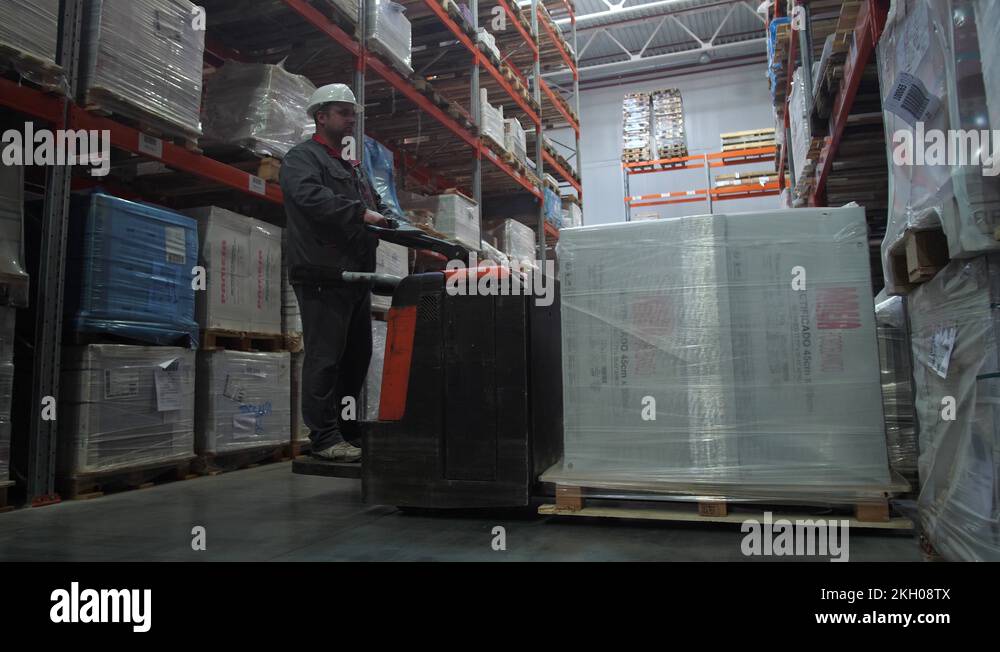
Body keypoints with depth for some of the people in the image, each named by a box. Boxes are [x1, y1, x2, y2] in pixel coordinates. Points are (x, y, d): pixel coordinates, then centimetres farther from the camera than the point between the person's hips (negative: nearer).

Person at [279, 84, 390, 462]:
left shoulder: (352, 166, 27)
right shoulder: (302, 158, -1)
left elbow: (375, 205, 26)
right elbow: (310, 196, -21)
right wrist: (360, 213, -24)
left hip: (356, 277, 9)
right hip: (323, 276, -9)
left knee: (357, 356, 12)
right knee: (326, 357, -7)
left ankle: (349, 431, 22)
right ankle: (325, 438, 0)